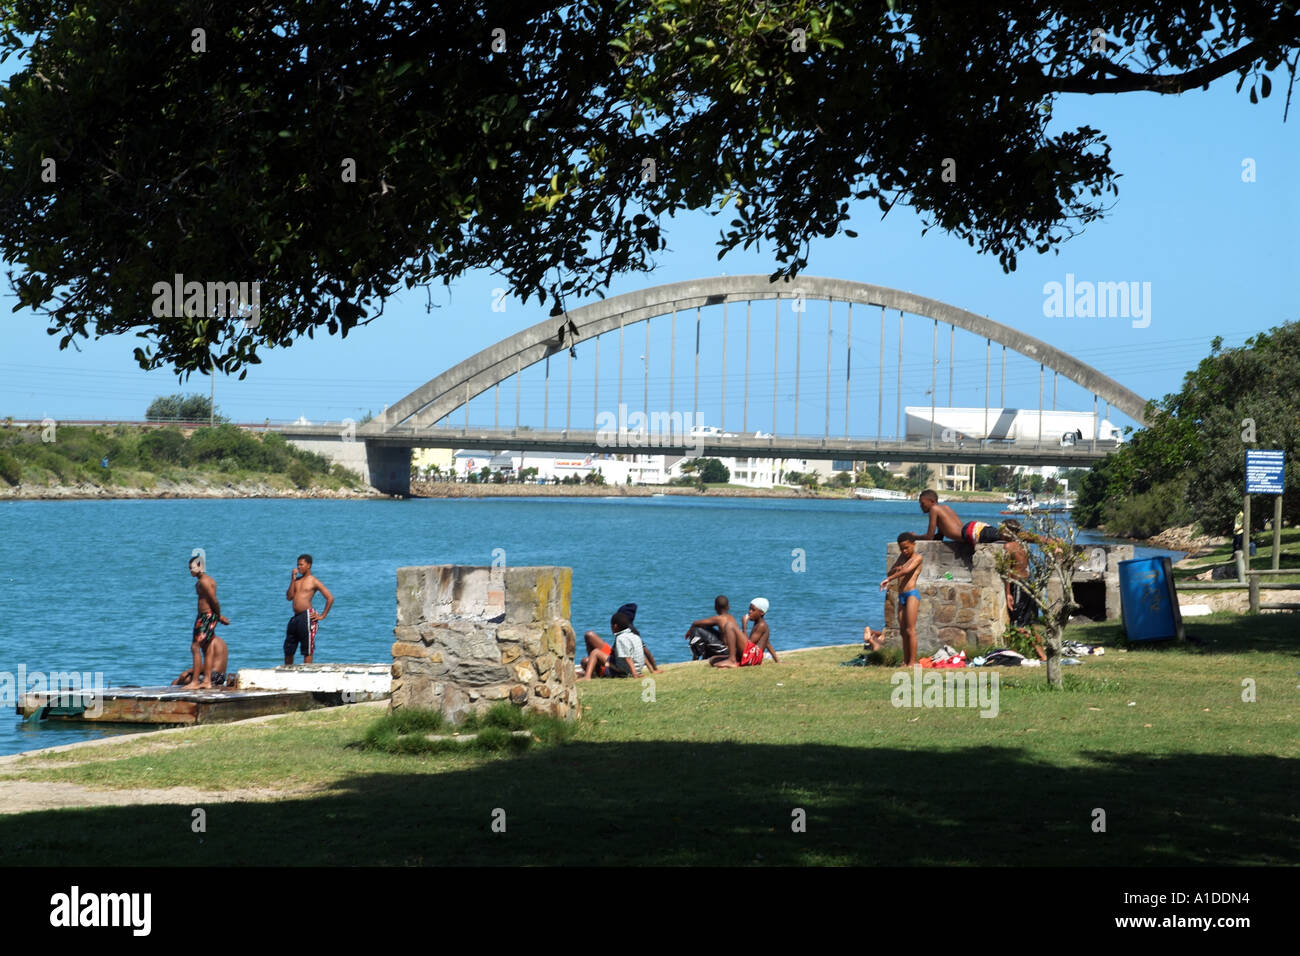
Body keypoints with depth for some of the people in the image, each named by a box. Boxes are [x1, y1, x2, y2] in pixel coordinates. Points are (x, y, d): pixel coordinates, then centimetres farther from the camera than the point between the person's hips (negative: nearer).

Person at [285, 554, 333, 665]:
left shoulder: (313, 581, -2)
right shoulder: (297, 580, 17)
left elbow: (330, 598, -6)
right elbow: (289, 597, 6)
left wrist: (323, 616, -6)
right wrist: (293, 580, 0)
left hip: (307, 617, -7)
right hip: (295, 617, 7)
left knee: (307, 650, -3)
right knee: (288, 649, 10)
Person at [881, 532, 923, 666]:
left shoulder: (917, 558, -5)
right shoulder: (902, 557, 18)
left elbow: (906, 570, -22)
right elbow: (890, 572, 15)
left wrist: (889, 579, -28)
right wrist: (895, 569, -8)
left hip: (912, 594, -8)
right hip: (902, 596, 8)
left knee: (910, 630, -11)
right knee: (903, 632, 6)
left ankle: (912, 662, -11)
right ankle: (905, 661, 9)